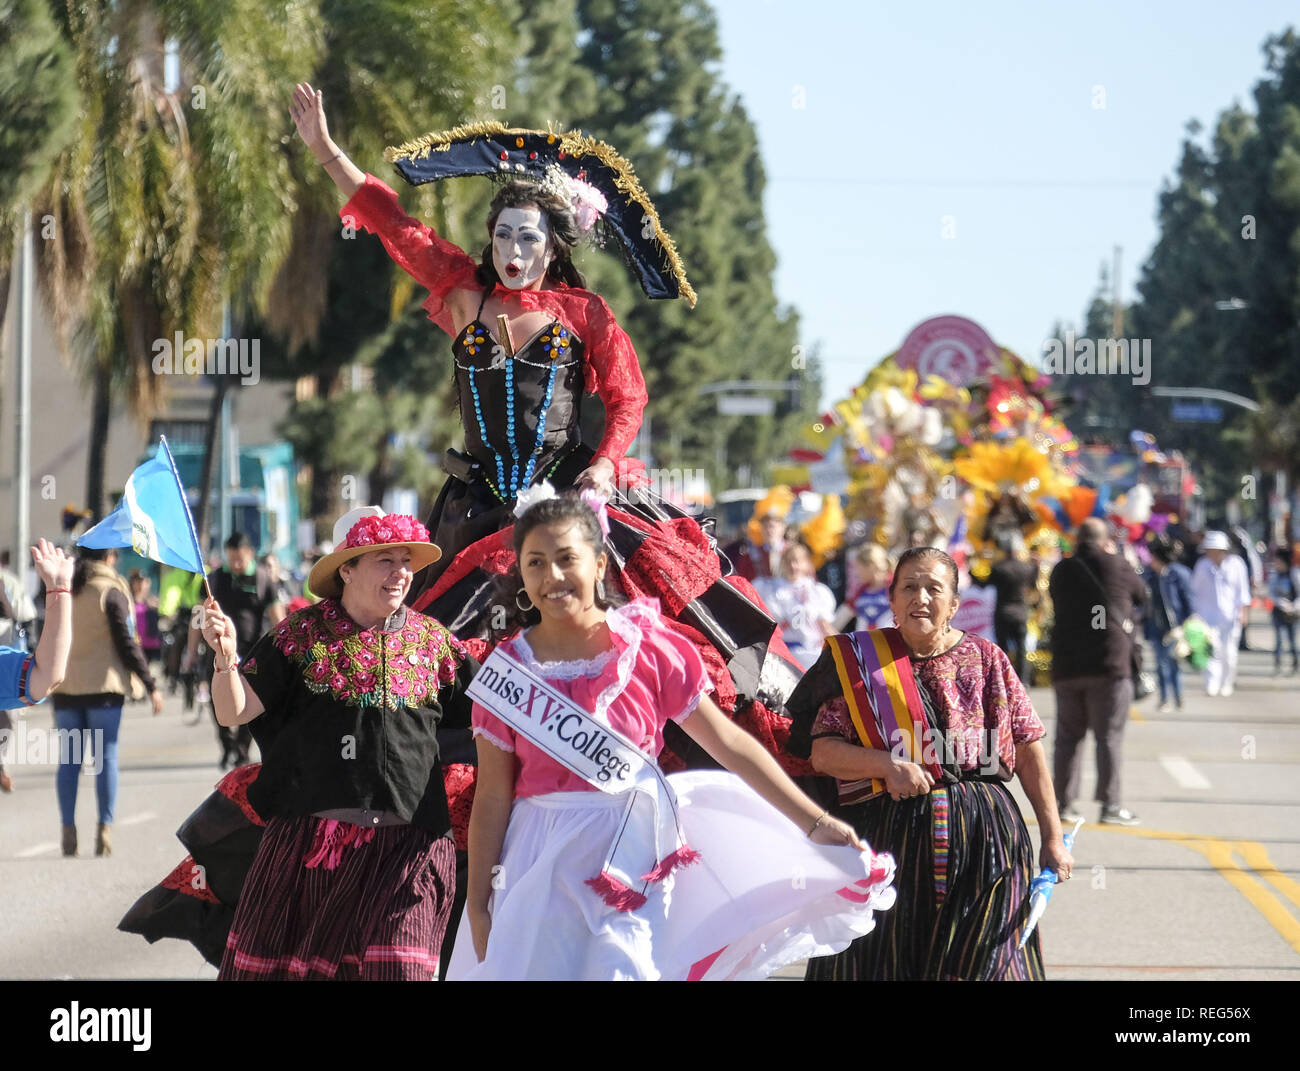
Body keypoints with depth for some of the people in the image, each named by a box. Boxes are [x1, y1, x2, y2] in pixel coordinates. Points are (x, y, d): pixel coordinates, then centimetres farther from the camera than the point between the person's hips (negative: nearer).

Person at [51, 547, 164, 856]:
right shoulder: (111, 593, -7)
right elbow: (126, 644, -9)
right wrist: (151, 685, -4)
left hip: (66, 686, 4)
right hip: (103, 683, -4)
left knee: (69, 758, 6)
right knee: (106, 755, 0)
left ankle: (68, 830, 2)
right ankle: (105, 828, -7)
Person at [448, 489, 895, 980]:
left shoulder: (648, 650, -4)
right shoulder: (508, 670, -2)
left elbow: (730, 743, 0)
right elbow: (491, 800, 1)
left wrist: (815, 823, -2)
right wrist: (477, 907, 1)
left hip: (633, 850, -1)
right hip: (544, 862, 1)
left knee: (622, 966, -11)